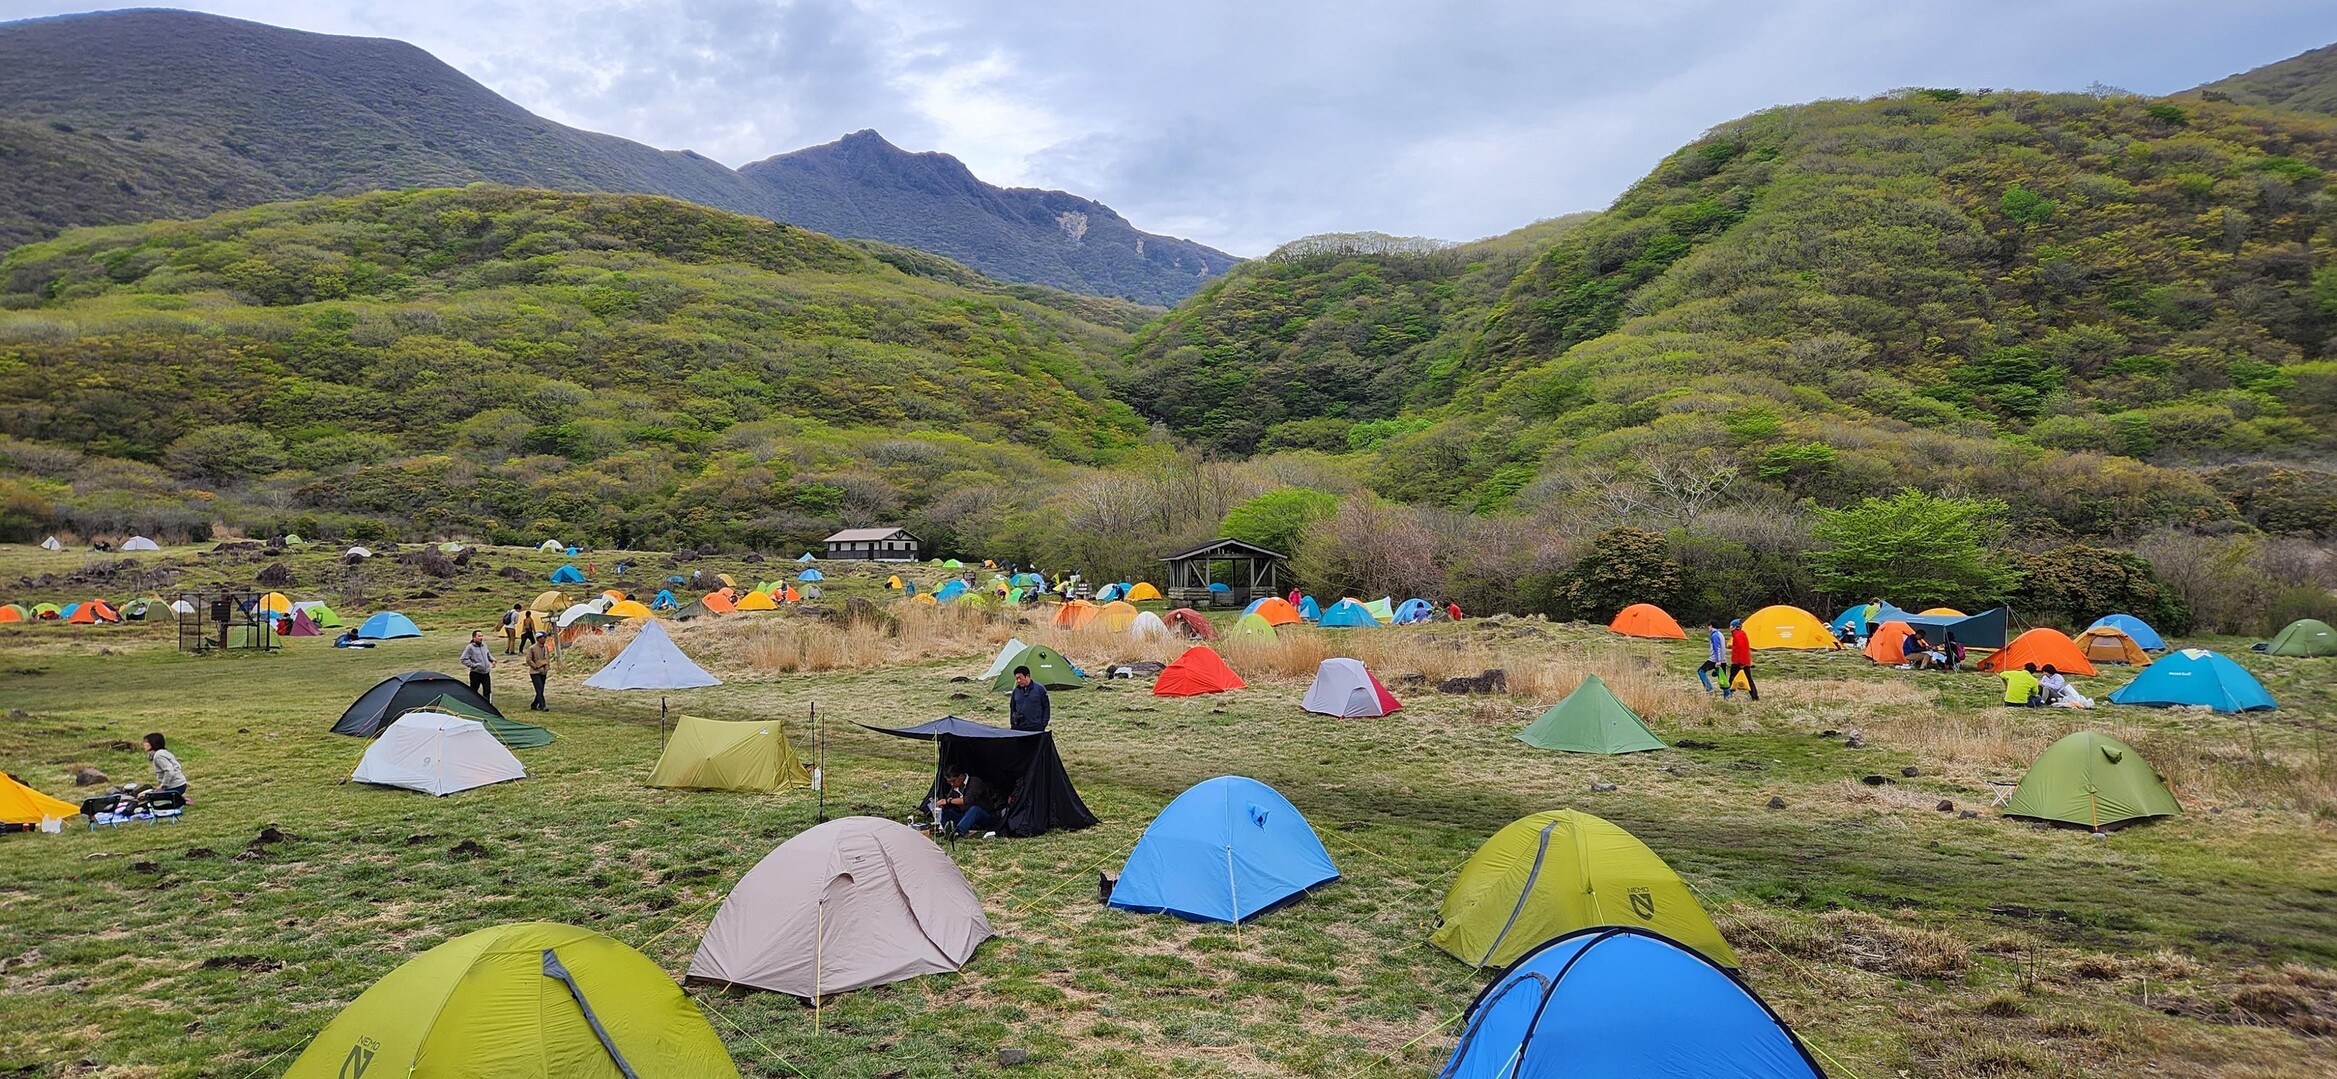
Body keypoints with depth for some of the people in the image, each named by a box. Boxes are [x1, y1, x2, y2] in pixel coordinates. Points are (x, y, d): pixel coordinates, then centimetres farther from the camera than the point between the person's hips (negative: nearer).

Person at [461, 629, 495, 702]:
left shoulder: (484, 645, 8)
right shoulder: (470, 647, -11)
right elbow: (463, 659, -13)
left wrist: (493, 660, 10)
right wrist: (472, 665, -19)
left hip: (486, 672, 5)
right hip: (476, 673, -5)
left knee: (487, 691, 4)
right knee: (473, 691, 5)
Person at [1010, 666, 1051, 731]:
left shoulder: (1039, 689, -1)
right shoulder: (1016, 691, 9)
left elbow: (1046, 707, 3)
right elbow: (1012, 708, 20)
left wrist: (1043, 724, -3)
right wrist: (1012, 722, 11)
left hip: (1036, 728, -3)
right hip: (1018, 728, 3)